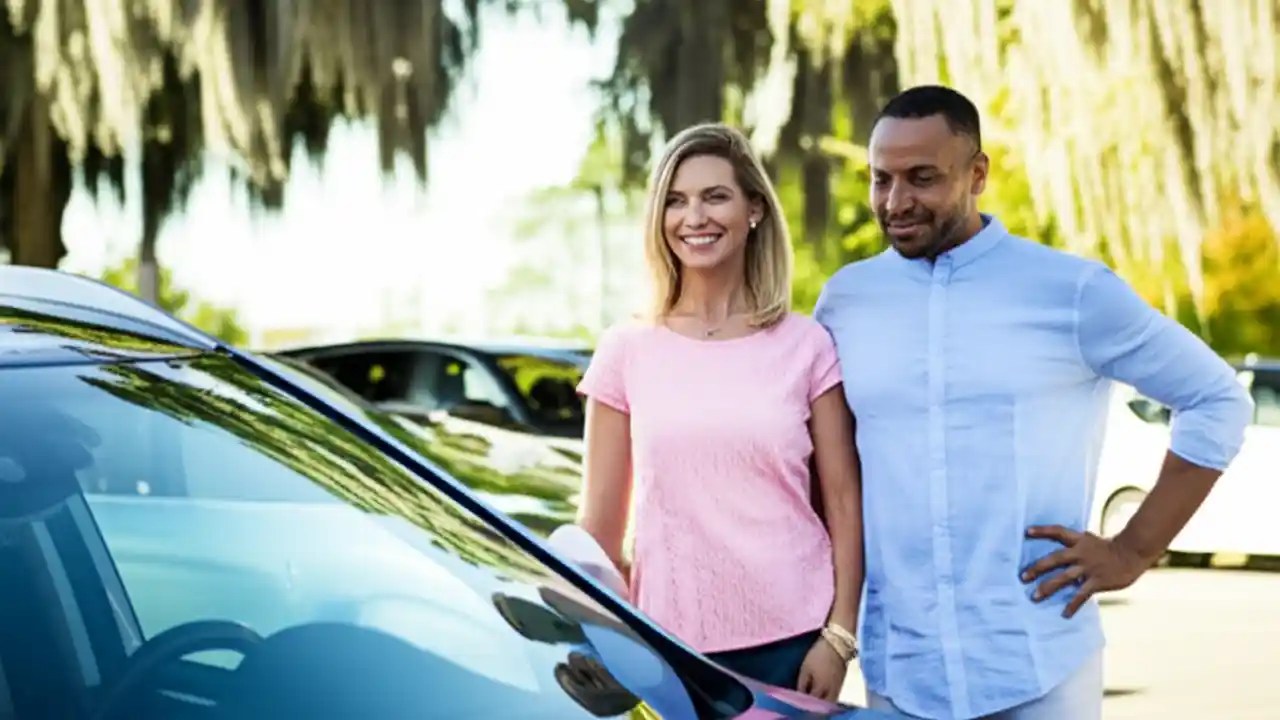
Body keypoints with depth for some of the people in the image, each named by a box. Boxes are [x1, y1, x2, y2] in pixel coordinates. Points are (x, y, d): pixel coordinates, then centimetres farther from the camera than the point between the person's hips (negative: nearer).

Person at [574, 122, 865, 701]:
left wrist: (838, 637, -6)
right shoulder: (626, 351, 3)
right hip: (669, 642, 1)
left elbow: (842, 501, 1)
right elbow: (600, 523, 5)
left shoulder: (805, 346, 1)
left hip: (790, 638, 0)